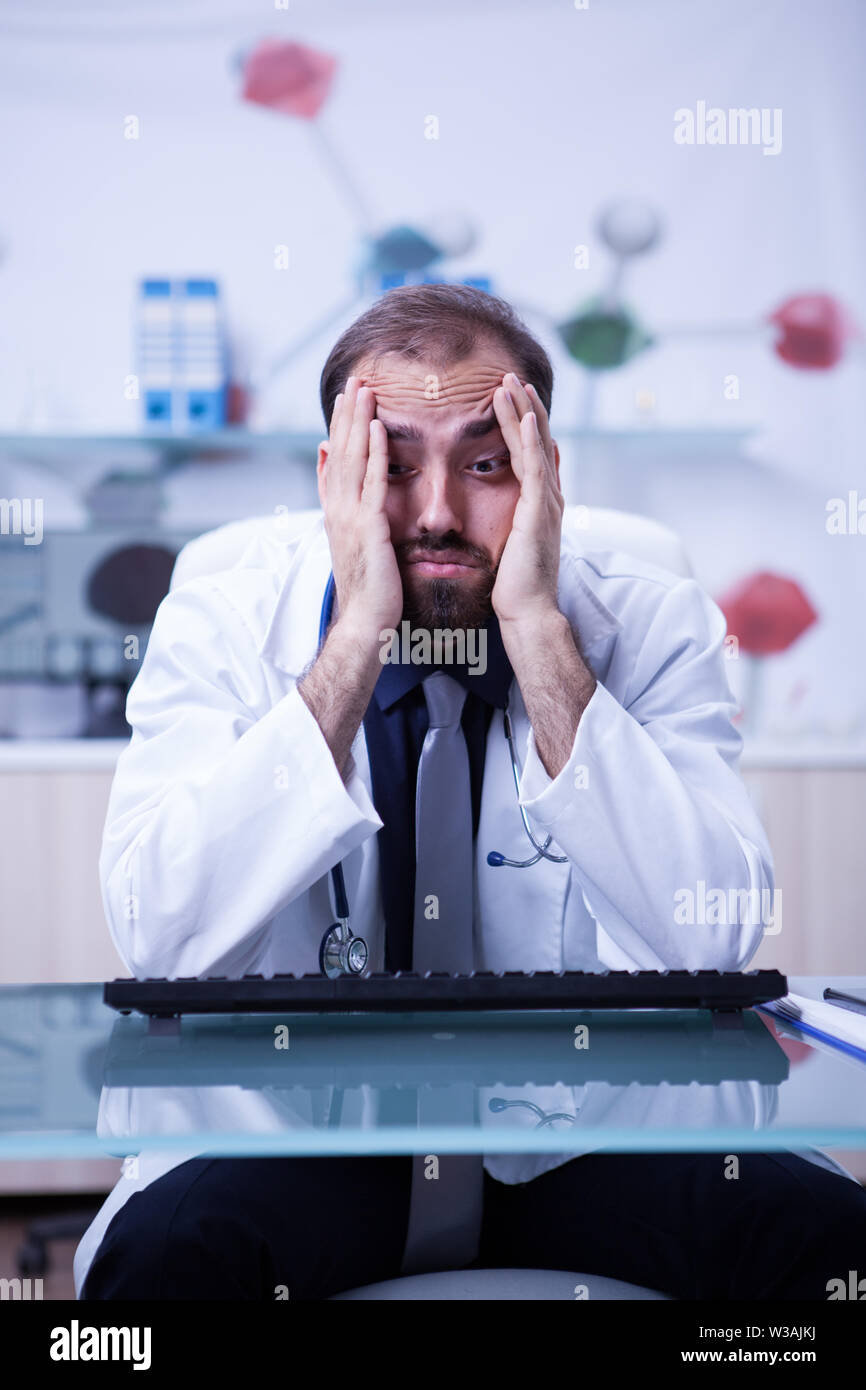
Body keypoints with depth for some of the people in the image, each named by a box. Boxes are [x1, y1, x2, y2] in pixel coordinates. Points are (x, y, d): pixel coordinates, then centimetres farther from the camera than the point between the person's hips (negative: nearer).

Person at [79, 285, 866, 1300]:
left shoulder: (648, 625, -5)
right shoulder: (220, 626, -6)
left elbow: (712, 946, -20)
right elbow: (159, 942, -21)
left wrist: (538, 629, -23)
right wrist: (357, 636, -23)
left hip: (579, 1135, 1)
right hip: (303, 1132, -1)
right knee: (166, 1247, -32)